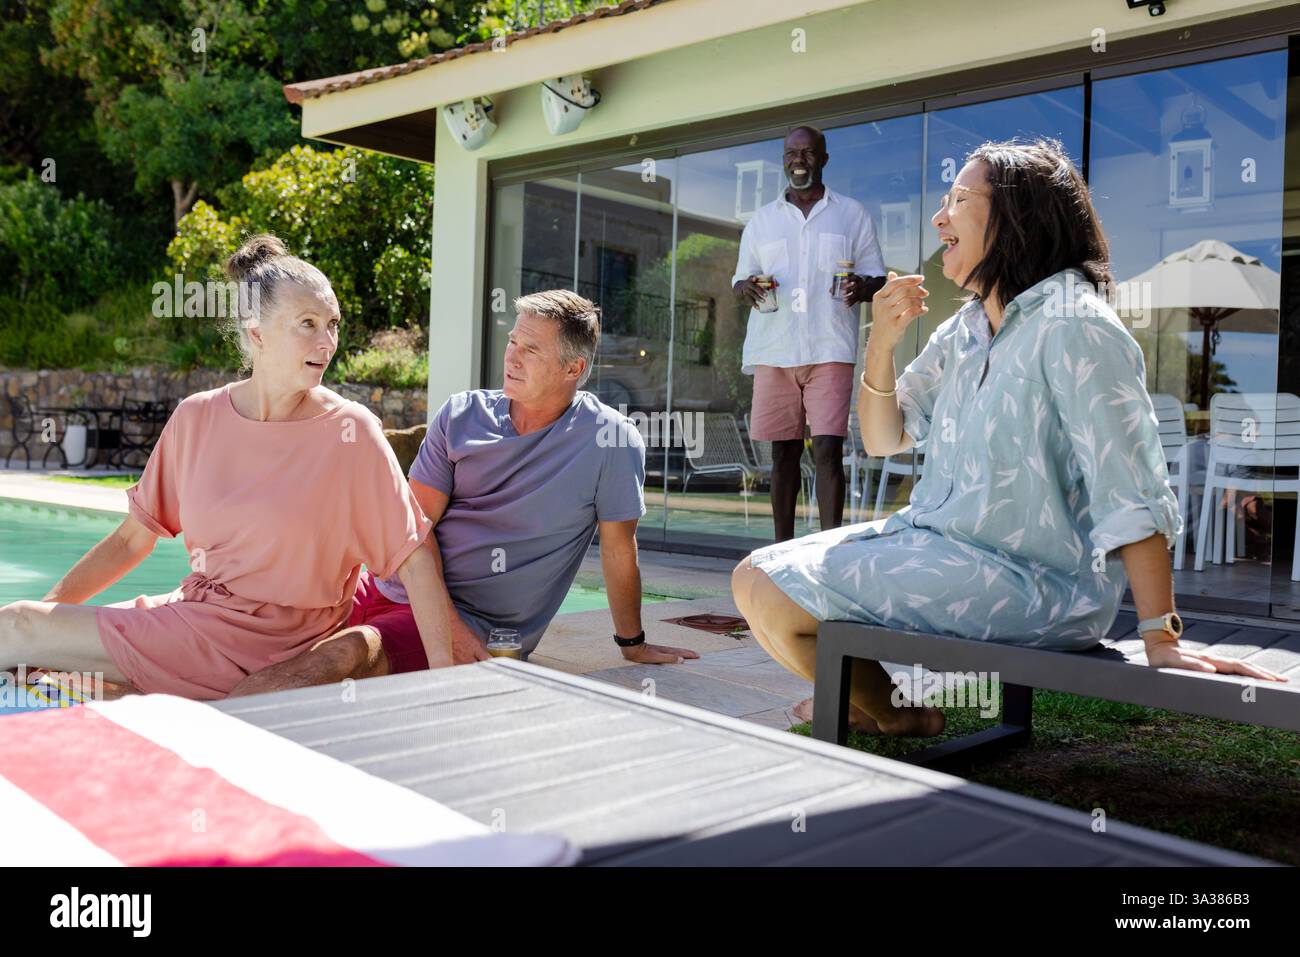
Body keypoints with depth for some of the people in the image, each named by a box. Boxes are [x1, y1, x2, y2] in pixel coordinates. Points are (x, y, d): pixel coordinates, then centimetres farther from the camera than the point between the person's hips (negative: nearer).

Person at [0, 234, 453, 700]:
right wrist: (48, 607, 4)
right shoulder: (196, 417, 2)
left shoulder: (350, 431, -11)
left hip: (267, 646, -4)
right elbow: (132, 539, 11)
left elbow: (415, 557, -12)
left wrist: (446, 679, -18)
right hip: (193, 609, 5)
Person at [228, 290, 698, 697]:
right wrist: (447, 624, -15)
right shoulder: (462, 415, 1)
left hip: (481, 625, -5)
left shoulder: (612, 440, -9)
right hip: (399, 587, 6)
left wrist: (633, 644, 8)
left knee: (347, 653, -28)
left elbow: (618, 548, -1)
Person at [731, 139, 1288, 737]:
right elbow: (883, 439, 14)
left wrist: (1160, 638, -24)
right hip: (940, 542, 9)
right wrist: (881, 344, -3)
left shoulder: (1074, 329, -16)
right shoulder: (963, 331, 11)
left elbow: (1131, 496, -21)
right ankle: (862, 697, 25)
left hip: (1032, 585, -8)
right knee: (754, 576, 6)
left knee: (772, 597, -15)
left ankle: (894, 717, 12)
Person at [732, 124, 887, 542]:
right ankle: (783, 548, 12)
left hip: (830, 350, -2)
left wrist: (862, 287, -15)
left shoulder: (852, 214, 11)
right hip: (773, 350, 2)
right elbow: (740, 279, 17)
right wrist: (746, 288, -9)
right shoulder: (762, 219, 17)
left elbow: (877, 277, 10)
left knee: (828, 449, -11)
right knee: (783, 452, 5)